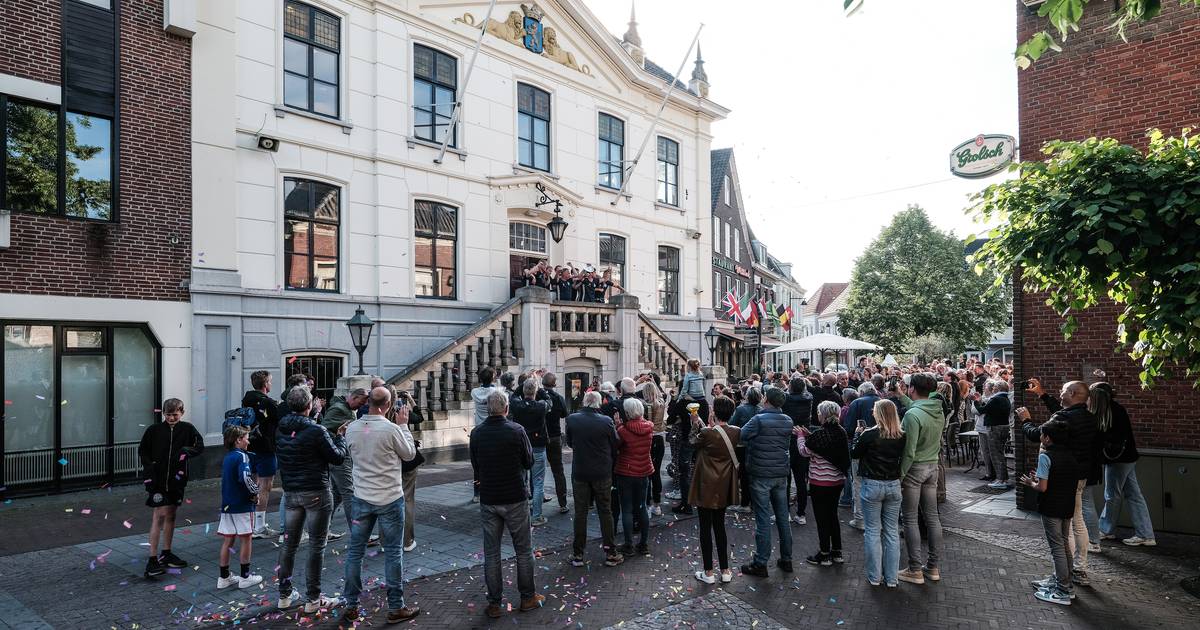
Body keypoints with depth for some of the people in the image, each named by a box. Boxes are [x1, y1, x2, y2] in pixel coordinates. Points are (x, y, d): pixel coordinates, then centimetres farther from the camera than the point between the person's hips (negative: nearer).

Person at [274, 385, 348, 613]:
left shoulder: (281, 430, 3)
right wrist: (340, 439, 8)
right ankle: (313, 599, 10)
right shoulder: (315, 431, -17)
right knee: (316, 545, 3)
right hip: (316, 493, -6)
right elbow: (337, 457, -11)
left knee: (289, 543, 16)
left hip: (291, 492, 7)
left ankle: (284, 594, 26)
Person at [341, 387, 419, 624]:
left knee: (355, 551, 14)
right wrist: (404, 424, 4)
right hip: (390, 499, -4)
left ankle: (351, 606, 21)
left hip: (361, 499, 4)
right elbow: (410, 454, -3)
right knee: (393, 552, 6)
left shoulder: (351, 428, -4)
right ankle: (396, 608, 14)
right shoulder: (392, 429, -18)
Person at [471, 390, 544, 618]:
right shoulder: (516, 430, -14)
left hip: (488, 499, 3)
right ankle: (528, 597, 22)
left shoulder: (477, 433, -4)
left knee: (491, 552, 12)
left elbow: (476, 466, 7)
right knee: (523, 550, 12)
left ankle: (494, 603, 18)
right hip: (515, 498, -2)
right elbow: (529, 462, -4)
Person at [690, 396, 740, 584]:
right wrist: (711, 426, 9)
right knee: (719, 526, 18)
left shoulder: (707, 433, -22)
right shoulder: (736, 432, -7)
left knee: (705, 528, 7)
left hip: (706, 487, -5)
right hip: (724, 488, 6)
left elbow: (693, 442, -1)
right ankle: (725, 571, 23)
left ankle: (708, 572, 15)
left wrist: (696, 425, 11)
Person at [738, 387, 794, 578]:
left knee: (763, 519, -1)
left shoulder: (759, 420, -16)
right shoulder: (788, 421, 3)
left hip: (761, 475, -5)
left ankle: (760, 563, 6)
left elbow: (741, 436, -12)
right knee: (783, 517, 14)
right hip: (781, 474, 5)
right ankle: (786, 559, 24)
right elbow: (787, 443, 11)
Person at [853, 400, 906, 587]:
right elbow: (901, 456, 12)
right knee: (892, 531, 12)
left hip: (871, 485, -3)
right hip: (893, 485, 4)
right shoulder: (901, 436, -5)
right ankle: (891, 577, 18)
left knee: (872, 531, 7)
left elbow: (854, 454, -2)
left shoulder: (868, 435, -16)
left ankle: (874, 577, 13)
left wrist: (857, 434, 9)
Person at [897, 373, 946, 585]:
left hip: (914, 468, -7)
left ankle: (915, 570, 7)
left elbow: (909, 452, -22)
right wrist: (901, 397, 25)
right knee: (932, 516, 13)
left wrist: (899, 476, -14)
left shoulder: (912, 415, -22)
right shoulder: (938, 411, 0)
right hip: (933, 467, 7)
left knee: (910, 519, 2)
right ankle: (933, 567, 23)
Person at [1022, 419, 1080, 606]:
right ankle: (1061, 580, 30)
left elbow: (1042, 487, -21)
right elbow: (1073, 483, 12)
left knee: (1057, 548, -1)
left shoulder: (1045, 456, -18)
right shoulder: (1071, 456, 6)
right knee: (1064, 544, 19)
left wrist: (1030, 483, 1)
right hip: (1068, 507, 8)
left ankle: (1063, 591, 5)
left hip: (1051, 509, -8)